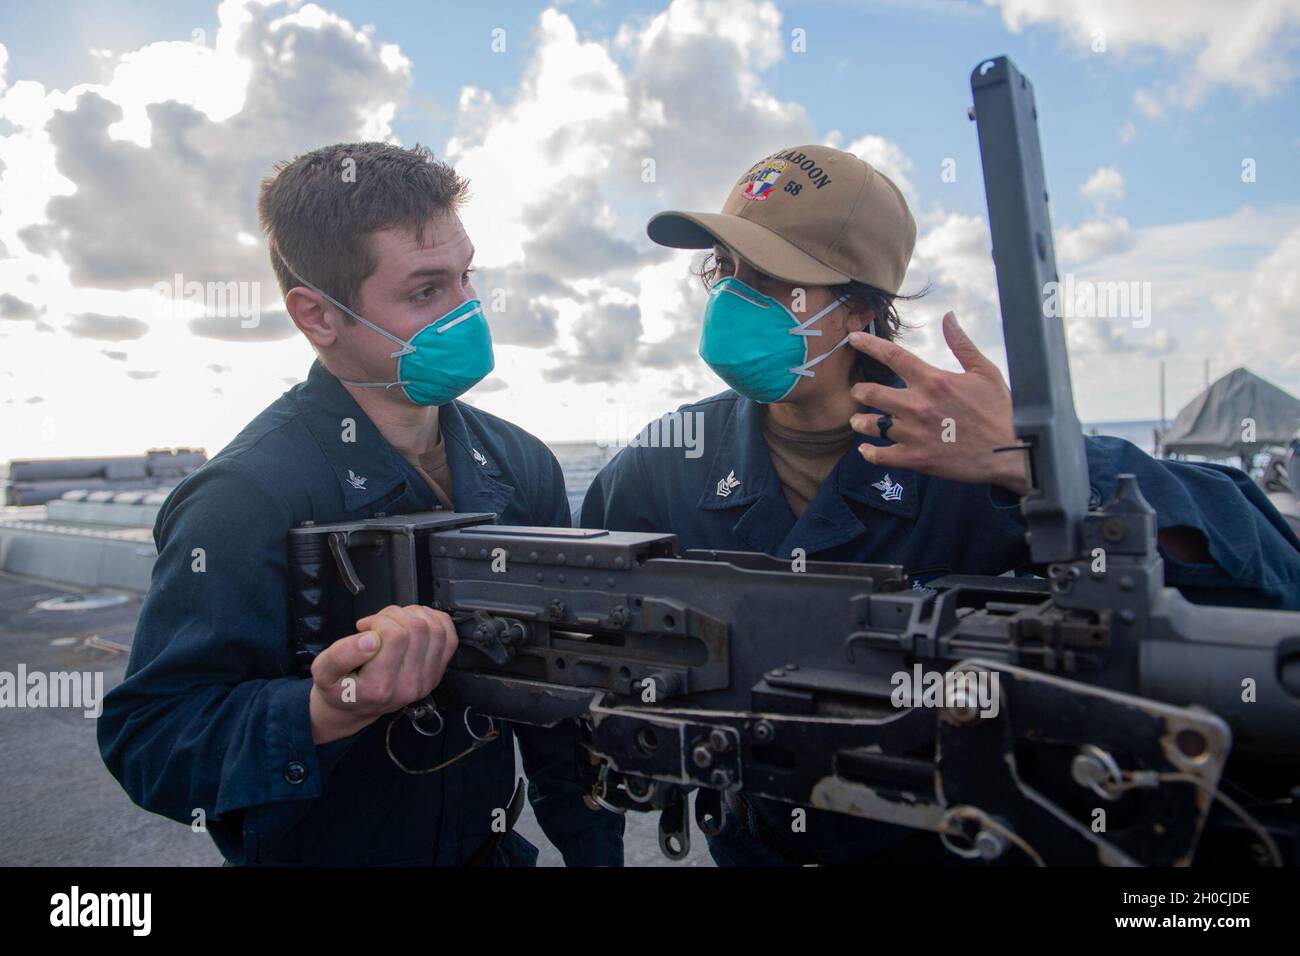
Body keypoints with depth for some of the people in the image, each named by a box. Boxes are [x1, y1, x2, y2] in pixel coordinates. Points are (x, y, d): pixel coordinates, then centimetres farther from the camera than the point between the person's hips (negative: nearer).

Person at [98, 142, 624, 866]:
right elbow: (145, 744, -24)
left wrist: (594, 847, 3)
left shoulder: (521, 465, -7)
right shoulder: (244, 500, -25)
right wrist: (326, 715, -41)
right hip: (317, 851, -5)